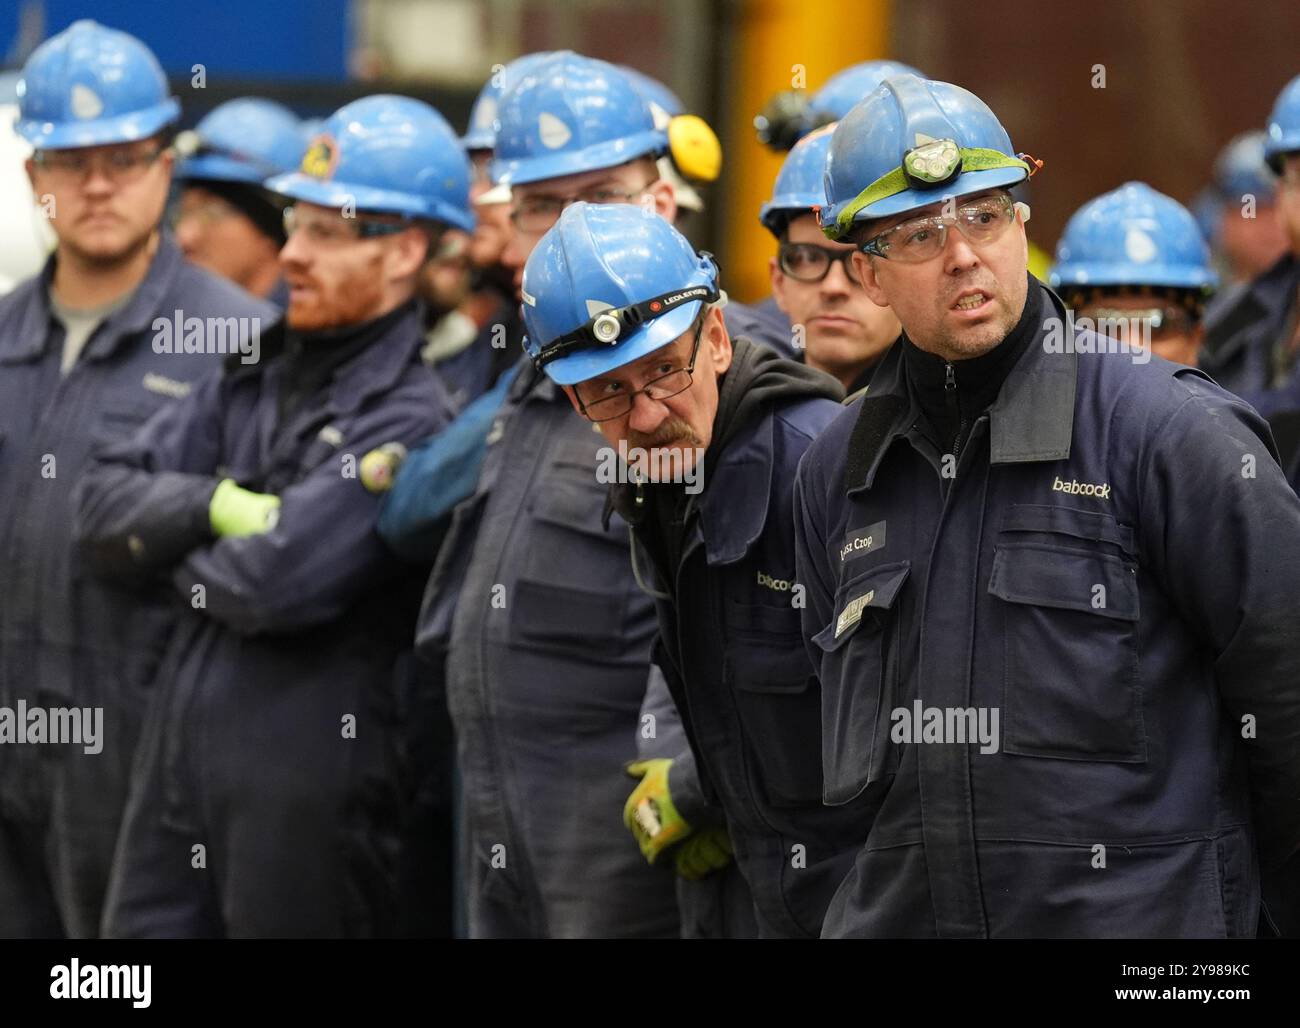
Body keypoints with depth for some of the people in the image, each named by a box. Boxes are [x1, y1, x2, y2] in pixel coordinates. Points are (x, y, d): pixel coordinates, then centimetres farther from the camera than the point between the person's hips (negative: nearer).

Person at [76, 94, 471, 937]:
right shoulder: (256, 379, 13)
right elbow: (104, 503, 7)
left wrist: (167, 545, -1)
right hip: (178, 765, 7)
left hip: (306, 797, -7)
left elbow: (280, 584, -21)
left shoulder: (406, 423, -12)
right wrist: (215, 507, -11)